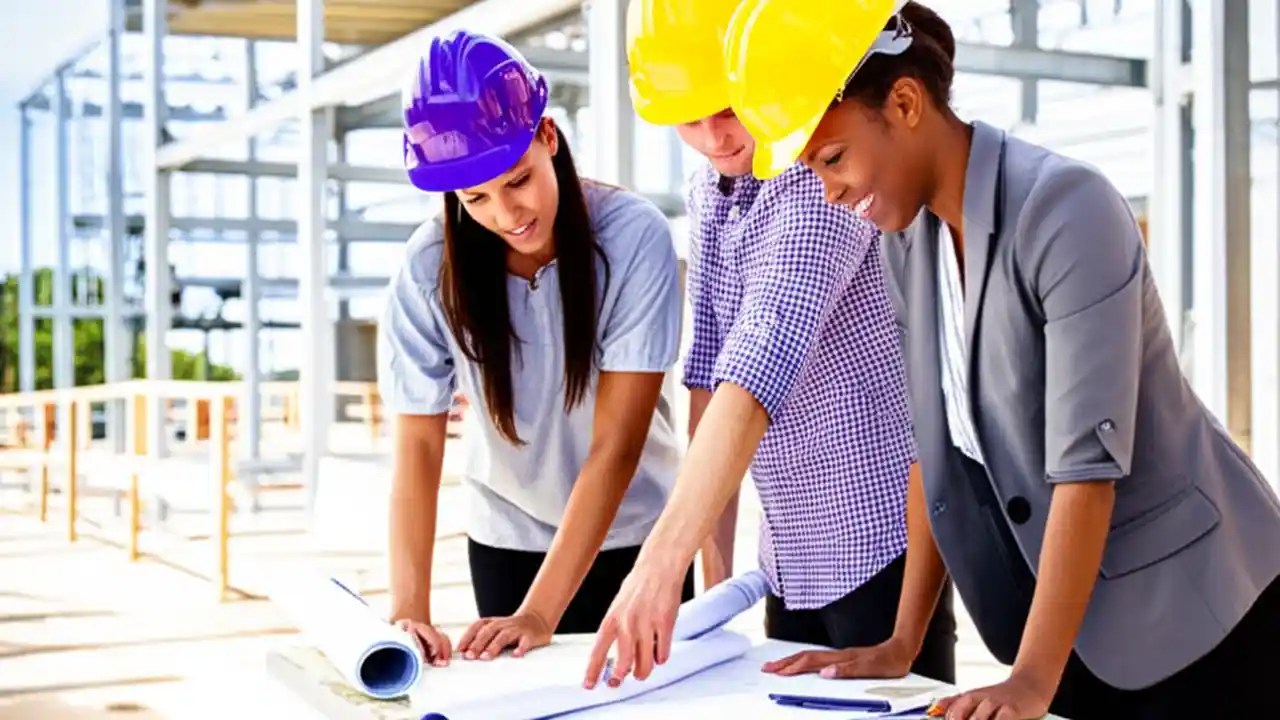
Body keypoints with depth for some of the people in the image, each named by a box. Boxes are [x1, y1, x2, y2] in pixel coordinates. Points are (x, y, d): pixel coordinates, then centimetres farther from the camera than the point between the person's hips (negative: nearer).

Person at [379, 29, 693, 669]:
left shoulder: (633, 236, -24)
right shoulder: (430, 268, -17)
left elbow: (616, 443, -24)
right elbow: (417, 448, -18)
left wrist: (540, 612, -29)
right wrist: (408, 608, -30)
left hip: (633, 535, -1)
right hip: (508, 541, 1)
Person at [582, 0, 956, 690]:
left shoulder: (821, 171, -21)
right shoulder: (709, 193, 5)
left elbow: (764, 362, -33)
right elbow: (711, 373, 7)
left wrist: (661, 560, -41)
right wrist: (714, 566, 5)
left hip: (880, 541, -7)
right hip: (791, 558, 8)